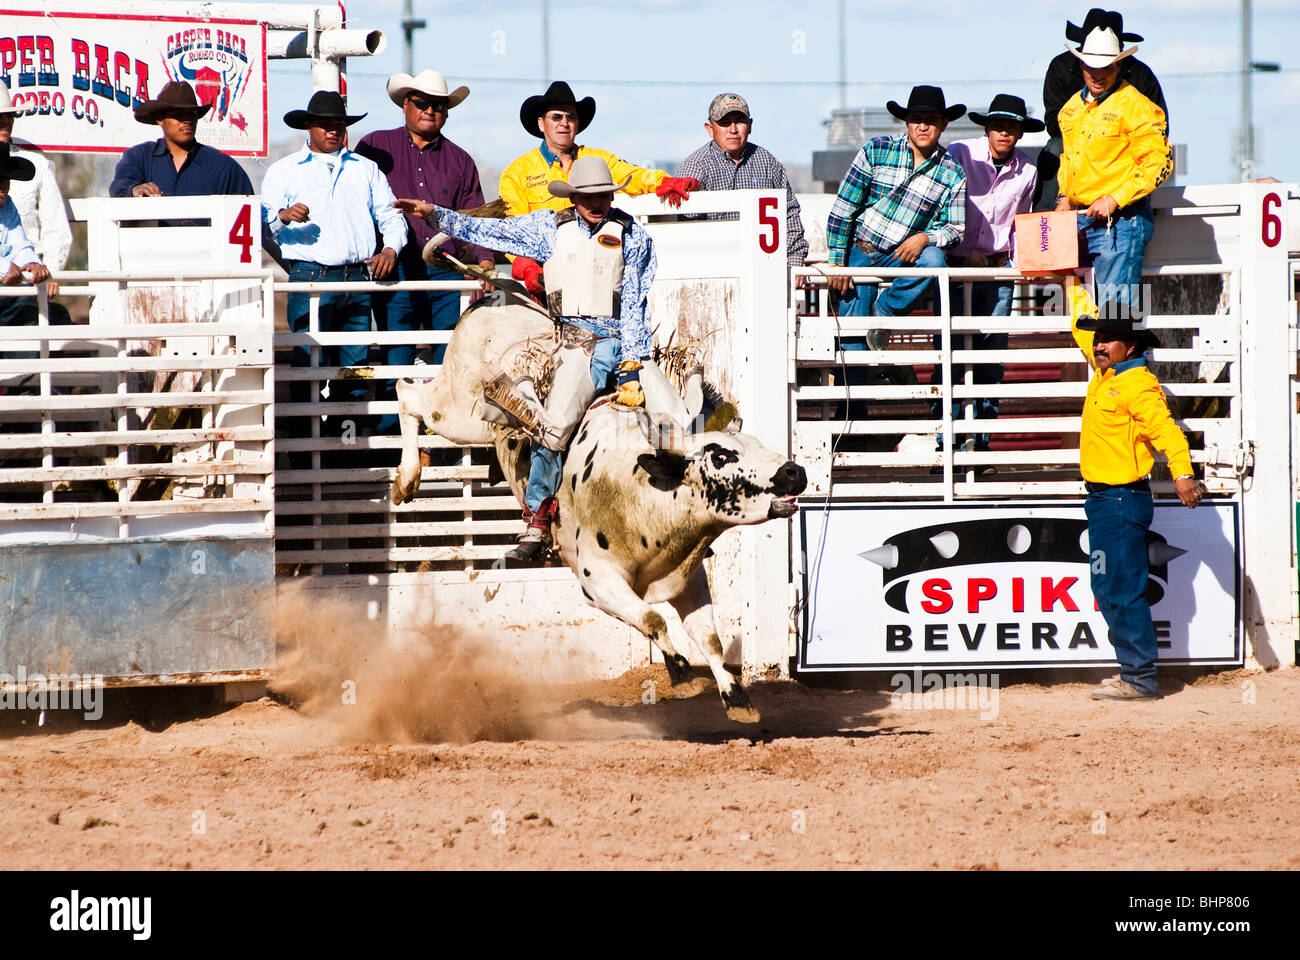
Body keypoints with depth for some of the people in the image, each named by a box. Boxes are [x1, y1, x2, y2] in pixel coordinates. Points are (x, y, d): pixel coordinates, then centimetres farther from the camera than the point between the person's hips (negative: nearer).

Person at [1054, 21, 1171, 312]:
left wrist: (1114, 201, -16)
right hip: (1078, 219, 8)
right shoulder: (1072, 107, 15)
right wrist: (1064, 196, 14)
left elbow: (1158, 162, -12)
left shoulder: (1135, 107, -8)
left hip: (1120, 220, -8)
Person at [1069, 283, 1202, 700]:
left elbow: (1165, 430, -27)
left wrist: (1182, 472, -41)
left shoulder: (1138, 385, -14)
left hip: (1123, 500, -10)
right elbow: (1086, 329, 32)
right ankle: (1133, 670, 17)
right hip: (1102, 500, 10)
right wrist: (1075, 290, 41)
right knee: (1107, 589, 12)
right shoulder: (1104, 373, 13)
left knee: (1123, 590, -10)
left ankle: (1139, 678, -8)